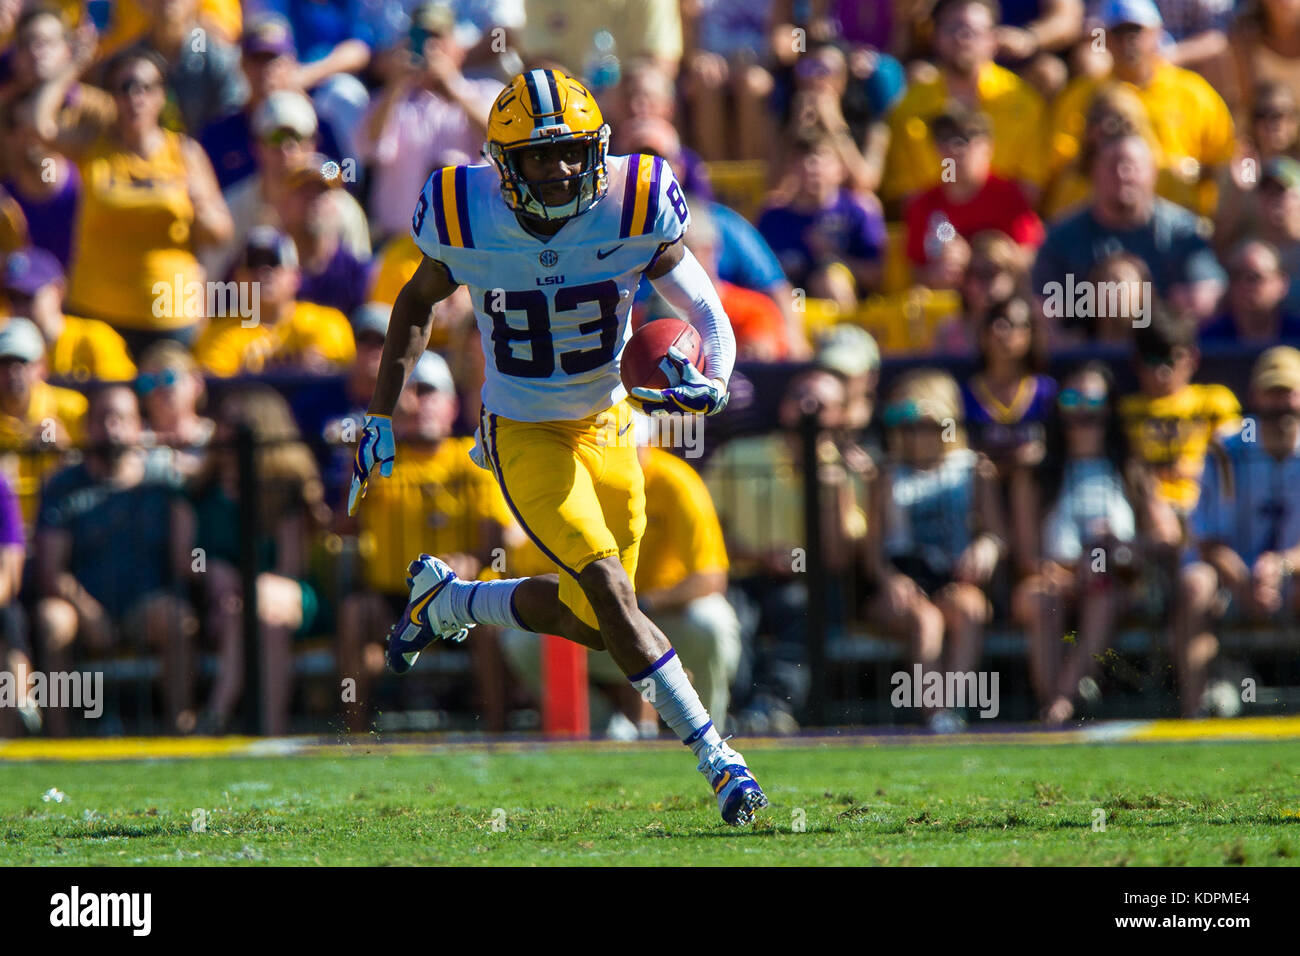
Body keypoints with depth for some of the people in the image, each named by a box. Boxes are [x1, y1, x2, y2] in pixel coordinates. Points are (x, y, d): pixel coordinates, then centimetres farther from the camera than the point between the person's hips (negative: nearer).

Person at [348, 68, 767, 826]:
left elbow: (707, 314, -9)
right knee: (610, 592, -19)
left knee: (592, 617, 10)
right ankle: (714, 754, -14)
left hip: (607, 426, 3)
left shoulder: (633, 210, -17)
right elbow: (419, 303, 3)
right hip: (524, 436, -3)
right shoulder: (468, 219, -17)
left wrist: (709, 379, -31)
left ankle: (450, 600, 36)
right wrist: (381, 417, 3)